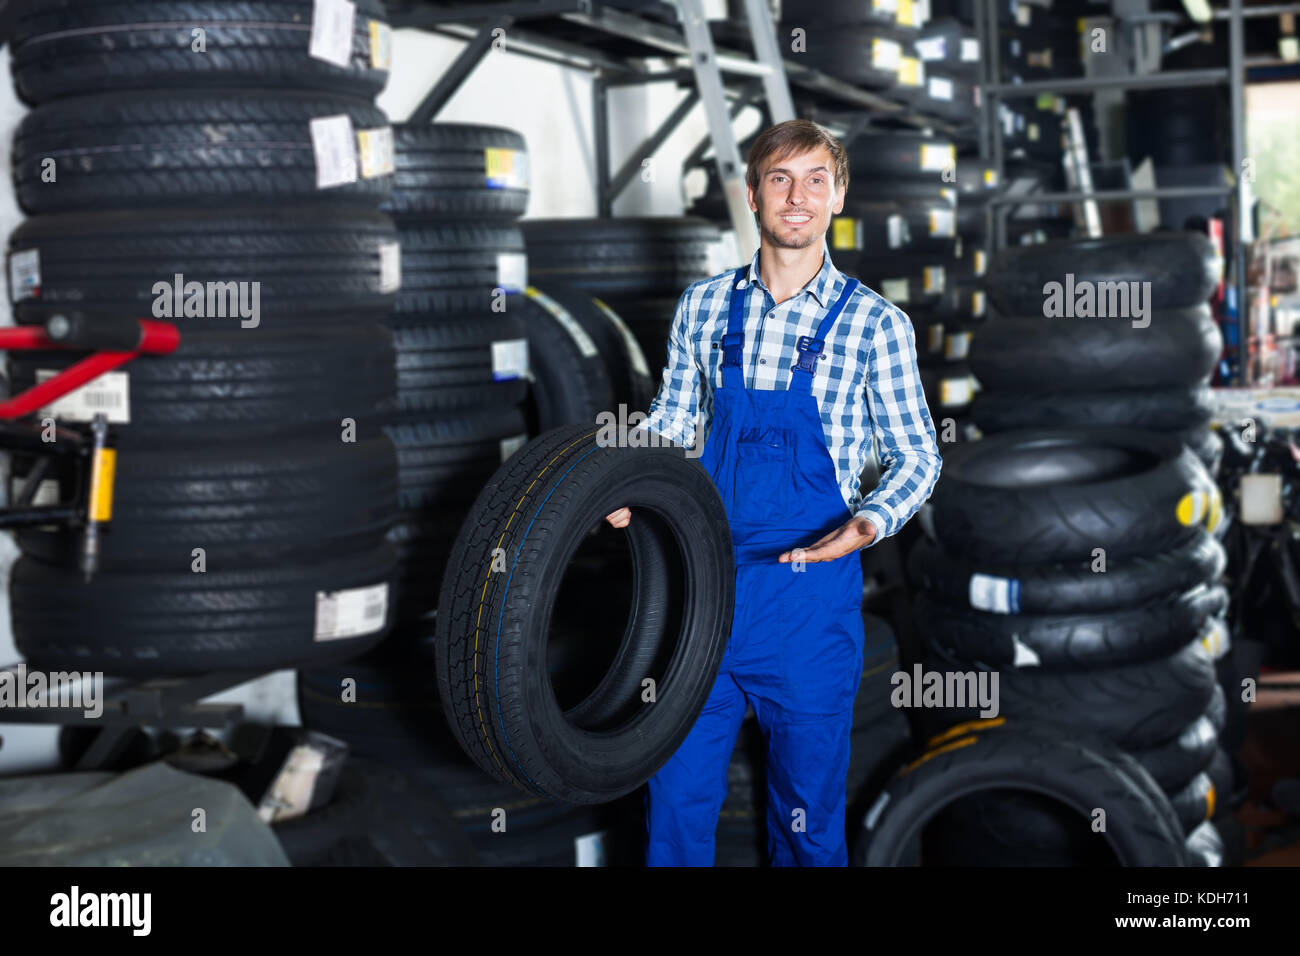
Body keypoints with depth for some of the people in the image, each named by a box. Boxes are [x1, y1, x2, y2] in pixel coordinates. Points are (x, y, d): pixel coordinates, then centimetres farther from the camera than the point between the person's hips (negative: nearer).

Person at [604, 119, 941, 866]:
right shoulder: (703, 307, 4)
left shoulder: (874, 323, -5)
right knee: (678, 790, 11)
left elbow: (918, 458, -1)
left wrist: (870, 521, -20)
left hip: (811, 590, -2)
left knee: (809, 805, 11)